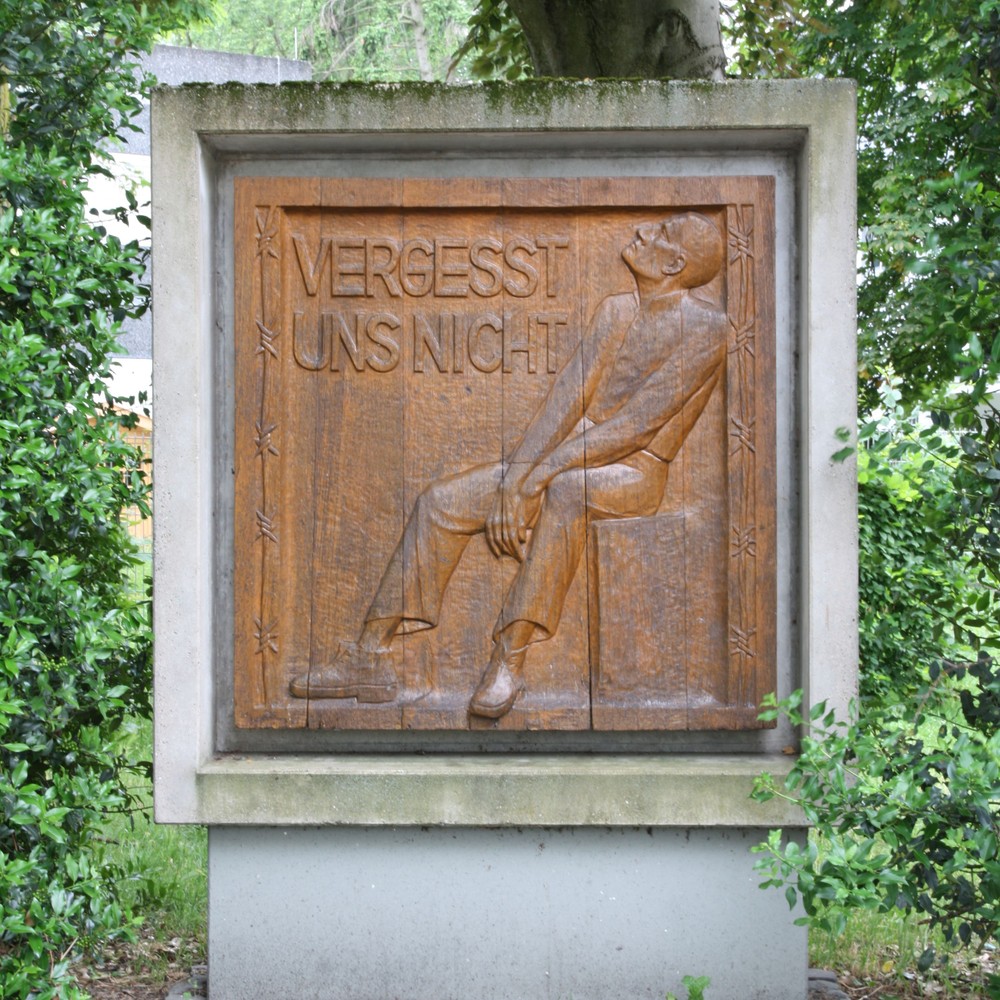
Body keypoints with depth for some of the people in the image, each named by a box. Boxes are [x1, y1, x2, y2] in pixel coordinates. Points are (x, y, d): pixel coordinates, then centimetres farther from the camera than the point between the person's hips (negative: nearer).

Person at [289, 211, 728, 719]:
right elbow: (566, 398, 1)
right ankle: (370, 659, -8)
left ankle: (508, 662, -39)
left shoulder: (705, 327, -12)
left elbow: (640, 423, -21)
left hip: (634, 474, -7)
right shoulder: (614, 311, 11)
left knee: (566, 490, -41)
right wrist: (514, 478, -13)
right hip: (572, 459, 7)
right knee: (441, 501, -8)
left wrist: (544, 469, -26)